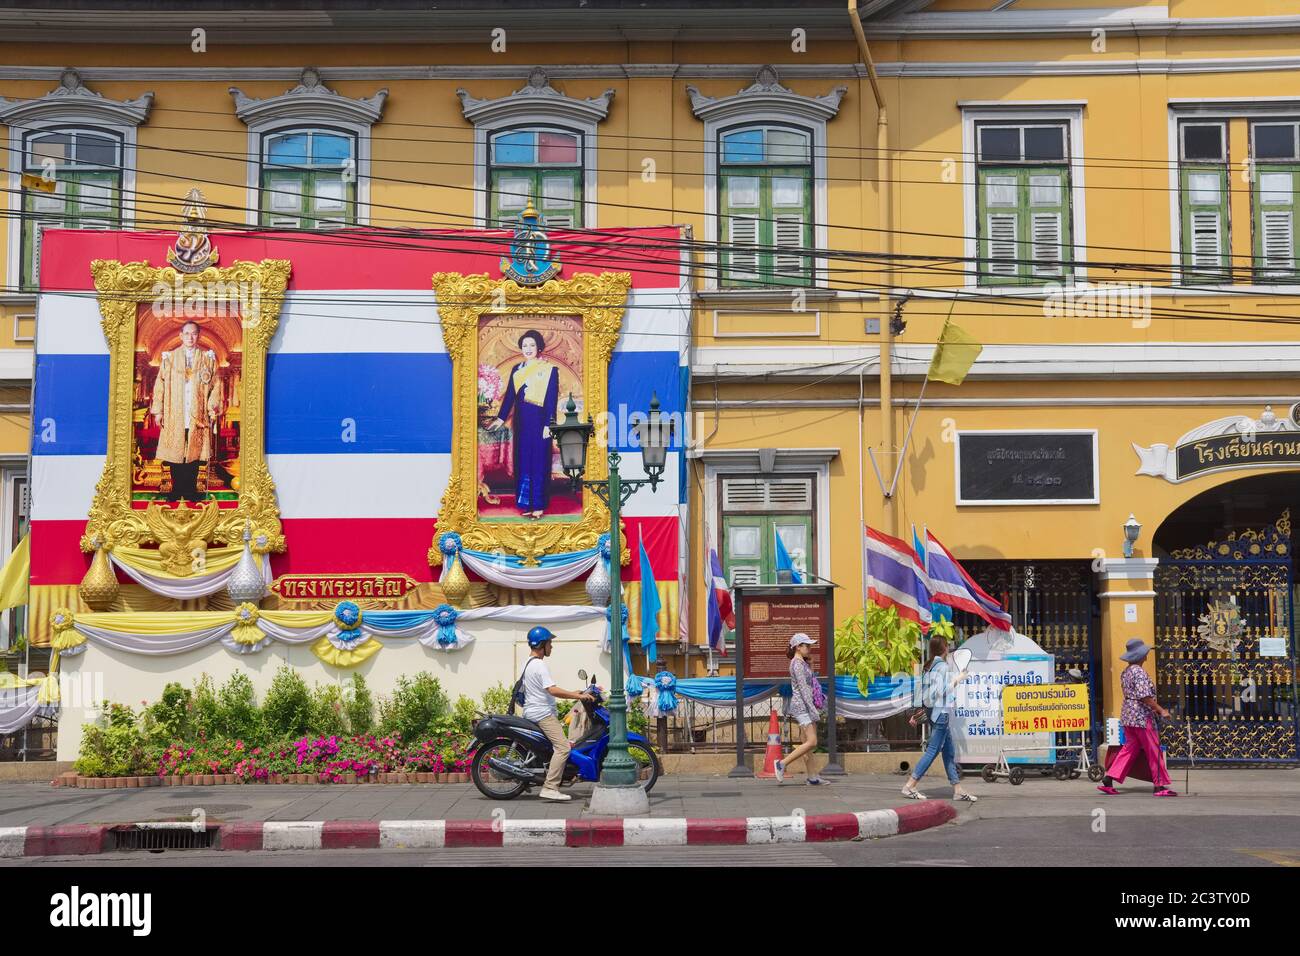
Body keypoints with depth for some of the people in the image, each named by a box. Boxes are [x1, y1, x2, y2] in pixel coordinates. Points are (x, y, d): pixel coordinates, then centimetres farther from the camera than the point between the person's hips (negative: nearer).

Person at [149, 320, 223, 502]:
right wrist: (158, 410, -1)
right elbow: (160, 384, 5)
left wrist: (212, 409, -4)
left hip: (198, 417, 0)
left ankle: (191, 490, 10)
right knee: (175, 453, 1)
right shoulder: (169, 357, 6)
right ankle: (177, 489, 9)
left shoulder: (208, 358, 6)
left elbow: (216, 385, 4)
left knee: (195, 452, 1)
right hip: (174, 417, 0)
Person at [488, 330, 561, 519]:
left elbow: (552, 399, -7)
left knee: (539, 463, -2)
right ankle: (526, 504, 12)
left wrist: (548, 425, -13)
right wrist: (501, 418, 9)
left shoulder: (549, 370, -3)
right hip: (521, 422, 5)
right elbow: (509, 395, 13)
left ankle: (538, 506, 2)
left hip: (539, 422, -5)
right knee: (523, 462, 6)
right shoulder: (517, 369, 11)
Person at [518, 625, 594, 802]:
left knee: (560, 745, 19)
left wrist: (572, 694, 22)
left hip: (533, 712, 11)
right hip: (543, 713, -11)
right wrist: (578, 696, -21)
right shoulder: (539, 664, -15)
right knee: (563, 747, -19)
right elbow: (552, 690, -25)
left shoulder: (529, 663, 18)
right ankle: (550, 788, -25)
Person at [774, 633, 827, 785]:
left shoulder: (803, 663, 18)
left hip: (807, 706, 10)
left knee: (808, 743, 7)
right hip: (802, 705, -10)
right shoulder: (797, 664, -12)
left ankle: (812, 778, 7)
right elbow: (803, 688, -19)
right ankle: (782, 764, -11)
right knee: (811, 742, -15)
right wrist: (813, 708, -21)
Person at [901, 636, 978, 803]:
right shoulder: (943, 667, -14)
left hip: (934, 712, 10)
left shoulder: (930, 667, 11)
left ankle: (958, 790, 13)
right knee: (933, 750, -6)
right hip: (942, 712, -10)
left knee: (949, 752, 11)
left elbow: (925, 693, 13)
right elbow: (941, 692, -20)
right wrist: (957, 679, -8)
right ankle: (909, 786, -6)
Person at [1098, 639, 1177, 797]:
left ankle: (1108, 780, 5)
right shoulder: (1139, 672, -16)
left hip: (1128, 715, 9)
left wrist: (1155, 709, 21)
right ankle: (1160, 786, 3)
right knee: (1153, 750, 0)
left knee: (1129, 748, 11)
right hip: (1142, 717, -9)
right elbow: (1145, 696, -22)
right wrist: (1161, 710, -16)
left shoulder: (1125, 672, 14)